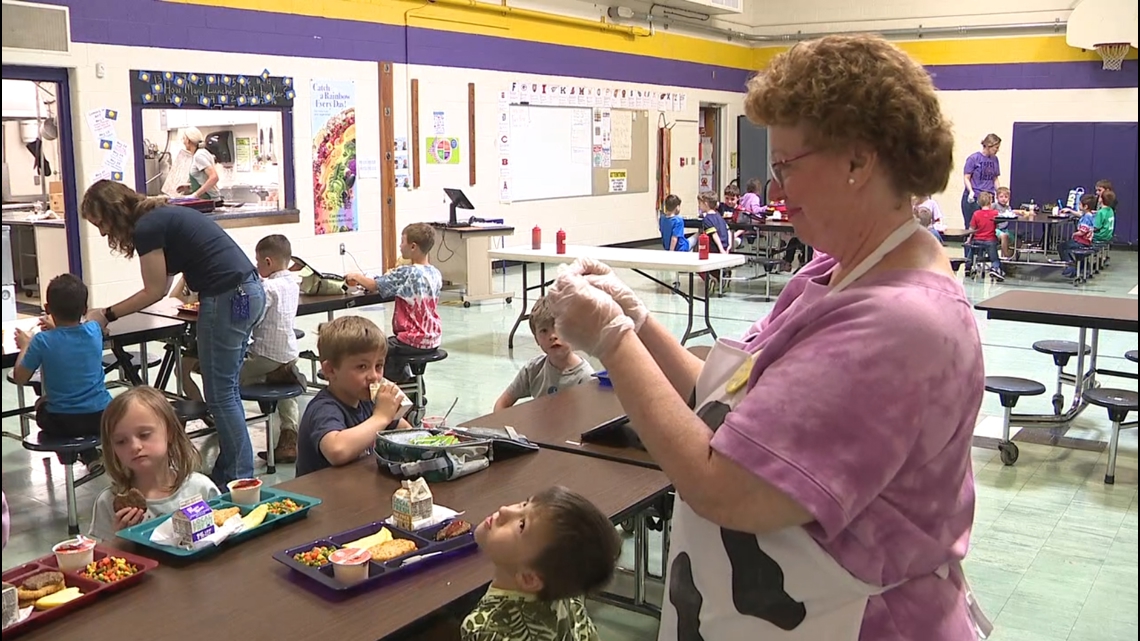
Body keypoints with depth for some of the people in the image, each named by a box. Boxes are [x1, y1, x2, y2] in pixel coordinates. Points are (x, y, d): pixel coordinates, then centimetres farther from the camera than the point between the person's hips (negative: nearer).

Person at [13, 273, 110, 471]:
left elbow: (20, 378, -2)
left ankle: (89, 455, 16)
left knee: (41, 404, 32)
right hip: (103, 417, 3)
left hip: (64, 423, -3)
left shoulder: (42, 341, -16)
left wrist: (25, 346, 10)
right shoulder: (94, 330, -5)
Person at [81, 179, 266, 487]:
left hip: (228, 299, -10)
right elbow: (163, 285, 19)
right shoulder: (161, 216, 18)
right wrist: (110, 312, 20)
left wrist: (107, 315, 8)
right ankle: (226, 473, 21)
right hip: (249, 291, 10)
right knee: (227, 389, 14)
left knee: (221, 395, -1)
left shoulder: (147, 227, -10)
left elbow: (155, 292, -2)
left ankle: (241, 481, 4)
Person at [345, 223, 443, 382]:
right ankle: (404, 380, 34)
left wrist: (356, 276, 6)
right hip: (433, 340, 8)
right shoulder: (436, 273, 1)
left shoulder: (405, 273, -19)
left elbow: (374, 285, -12)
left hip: (414, 340, -7)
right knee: (392, 343, 31)